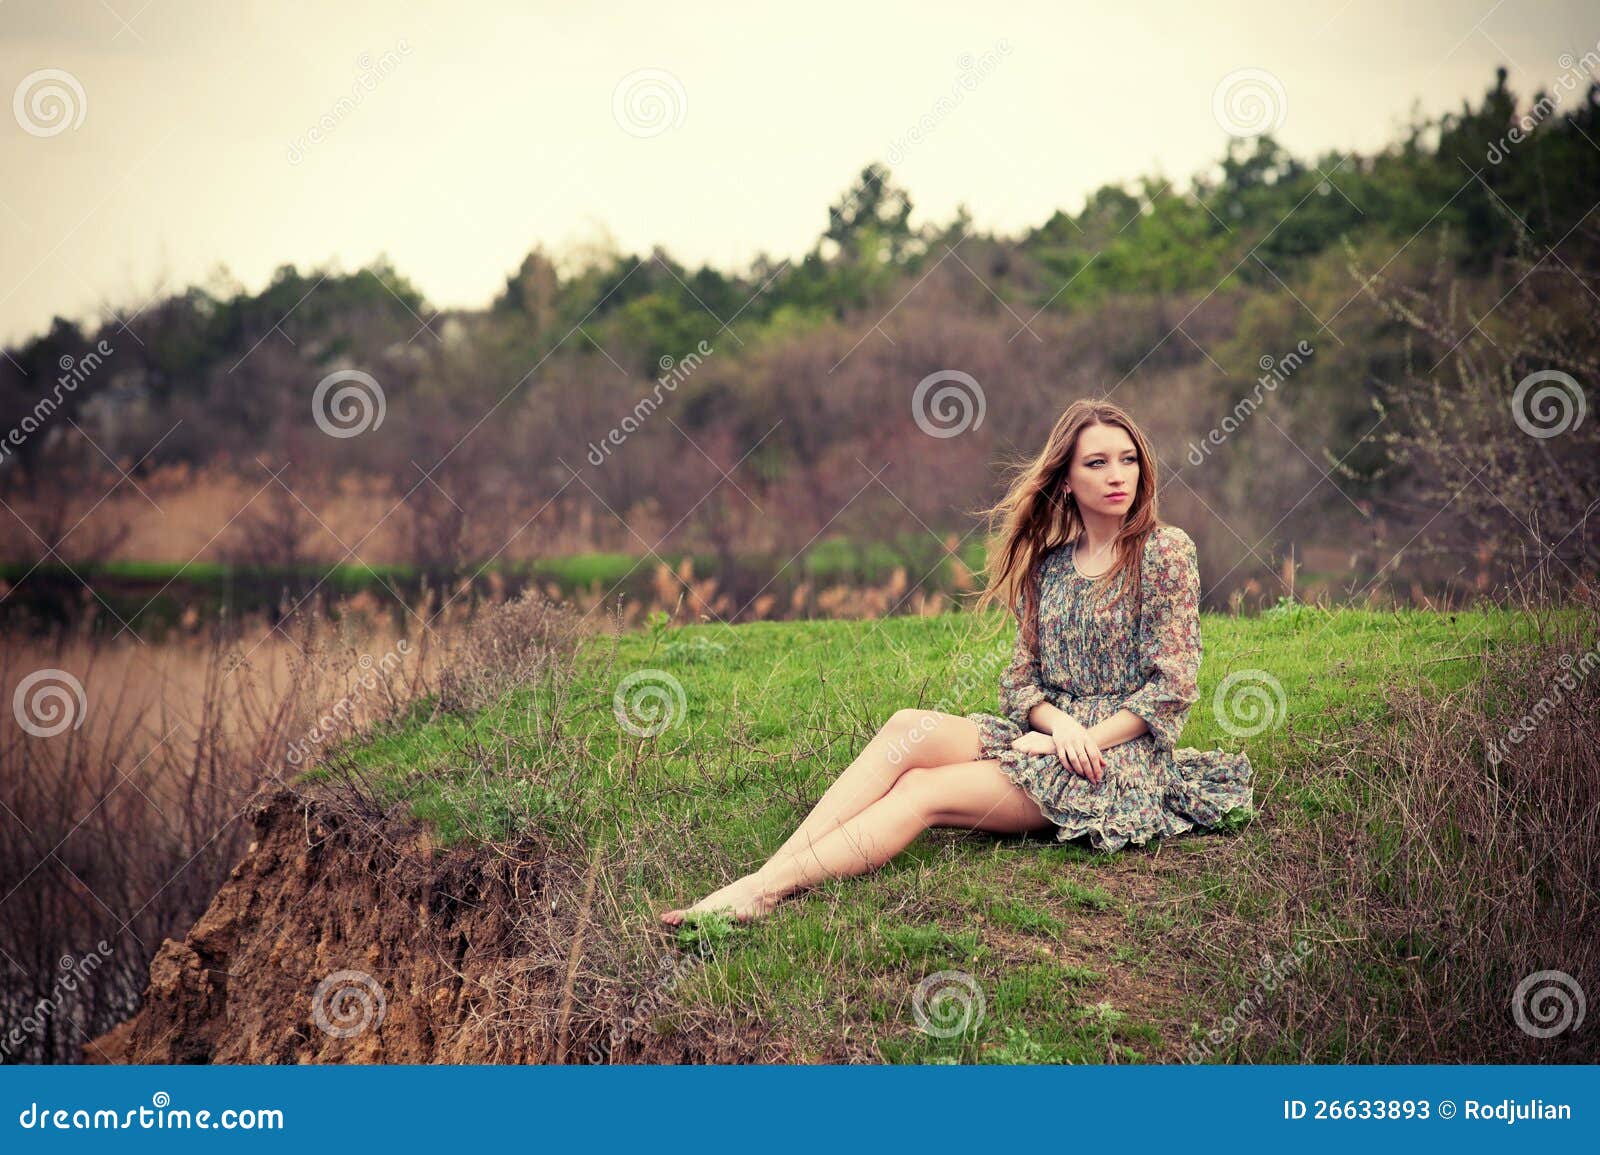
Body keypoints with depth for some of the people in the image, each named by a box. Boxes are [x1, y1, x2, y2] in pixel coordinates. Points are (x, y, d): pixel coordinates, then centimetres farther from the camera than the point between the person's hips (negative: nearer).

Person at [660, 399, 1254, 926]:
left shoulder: (1165, 552, -3)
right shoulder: (1048, 561, 13)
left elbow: (1174, 687, -8)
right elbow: (1020, 679, 11)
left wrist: (1086, 738, -15)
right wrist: (1060, 724, -12)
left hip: (1122, 754, -6)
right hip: (1048, 733, 6)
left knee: (923, 789, -26)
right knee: (908, 728, -23)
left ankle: (764, 890, -39)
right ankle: (766, 874, -36)